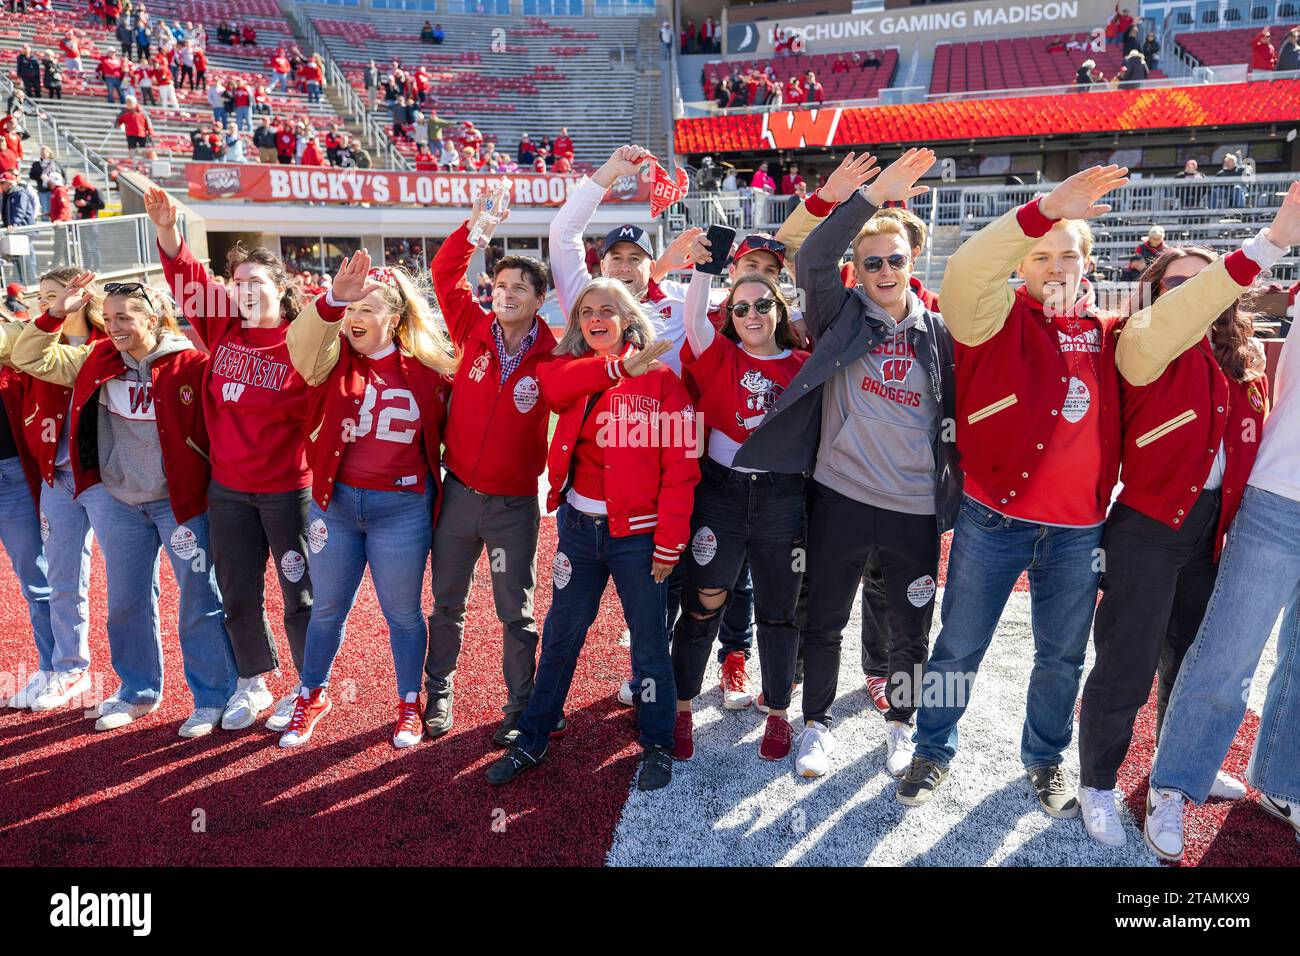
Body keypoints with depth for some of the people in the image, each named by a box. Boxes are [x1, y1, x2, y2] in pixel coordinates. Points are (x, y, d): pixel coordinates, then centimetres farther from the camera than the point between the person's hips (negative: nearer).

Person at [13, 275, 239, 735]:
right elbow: (31, 358, 12)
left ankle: (213, 697, 17)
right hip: (117, 501, 6)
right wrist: (57, 311, -1)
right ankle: (139, 691, 35)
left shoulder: (191, 364, -14)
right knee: (127, 600, 16)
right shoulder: (96, 359, 4)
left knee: (200, 600, 3)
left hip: (182, 498, -6)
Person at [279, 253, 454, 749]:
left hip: (402, 507, -1)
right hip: (334, 501, 2)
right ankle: (312, 695, 38)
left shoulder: (426, 368, -4)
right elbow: (303, 340, -26)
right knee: (328, 608, 16)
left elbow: (442, 431, 8)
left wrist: (437, 491, 4)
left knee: (403, 612, 11)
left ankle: (410, 704, 31)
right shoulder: (335, 357, -3)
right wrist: (333, 299, -45)